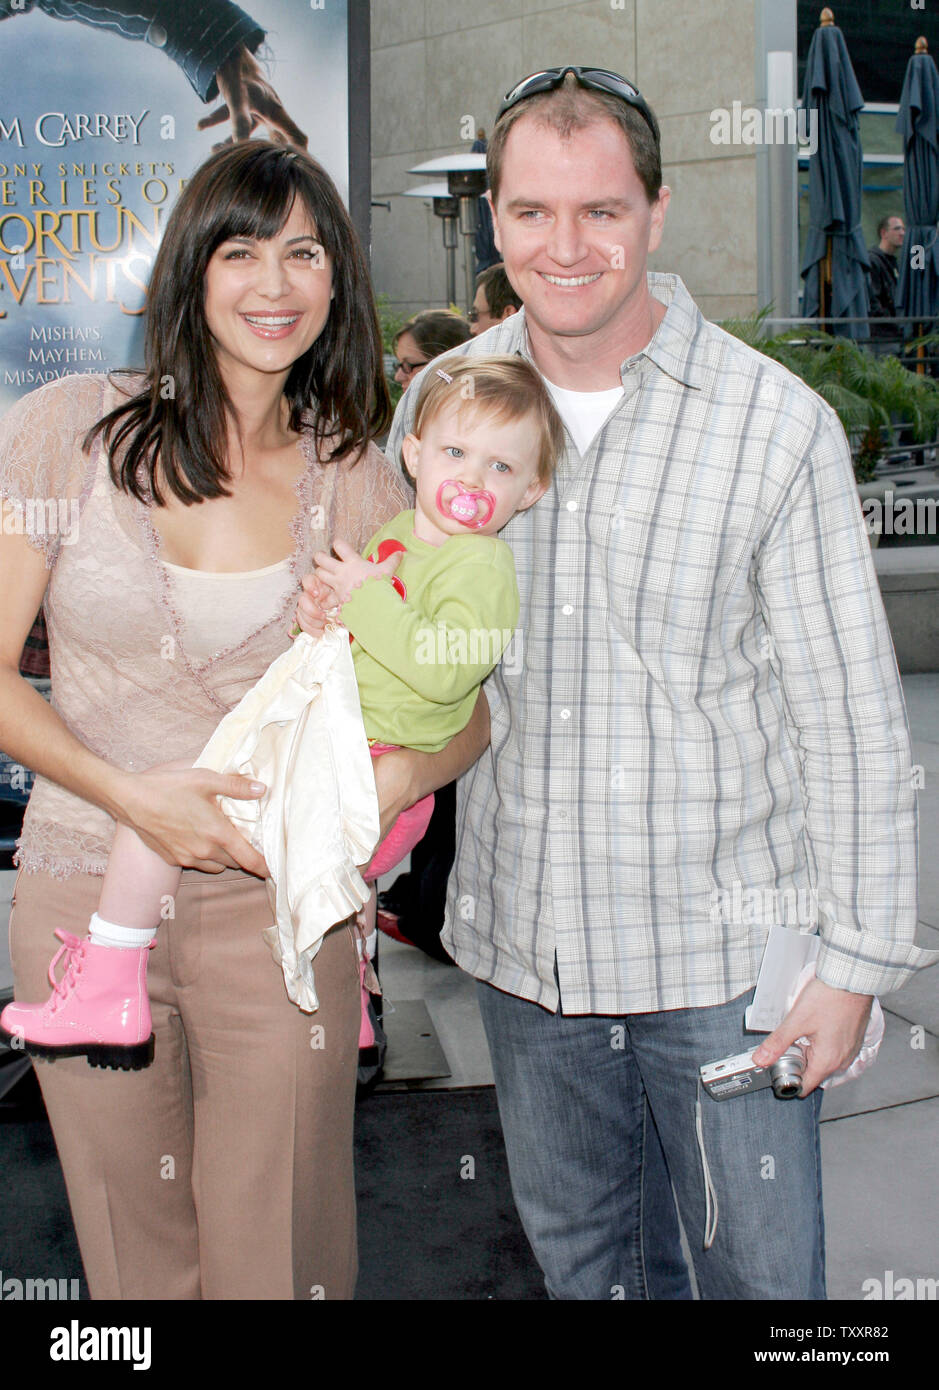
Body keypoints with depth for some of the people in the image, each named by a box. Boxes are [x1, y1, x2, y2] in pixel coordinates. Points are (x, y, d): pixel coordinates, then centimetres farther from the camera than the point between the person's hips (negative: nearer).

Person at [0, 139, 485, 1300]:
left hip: (279, 905, 0)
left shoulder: (359, 484, 0)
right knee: (136, 1258, 15)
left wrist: (399, 774, -16)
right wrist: (130, 795, -16)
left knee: (279, 1260, 10)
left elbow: (478, 700, 5)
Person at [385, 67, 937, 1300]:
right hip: (520, 934, 4)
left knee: (761, 1267, 12)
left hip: (723, 946, -3)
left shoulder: (777, 424, -12)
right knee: (572, 1241, 23)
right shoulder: (439, 402, -1)